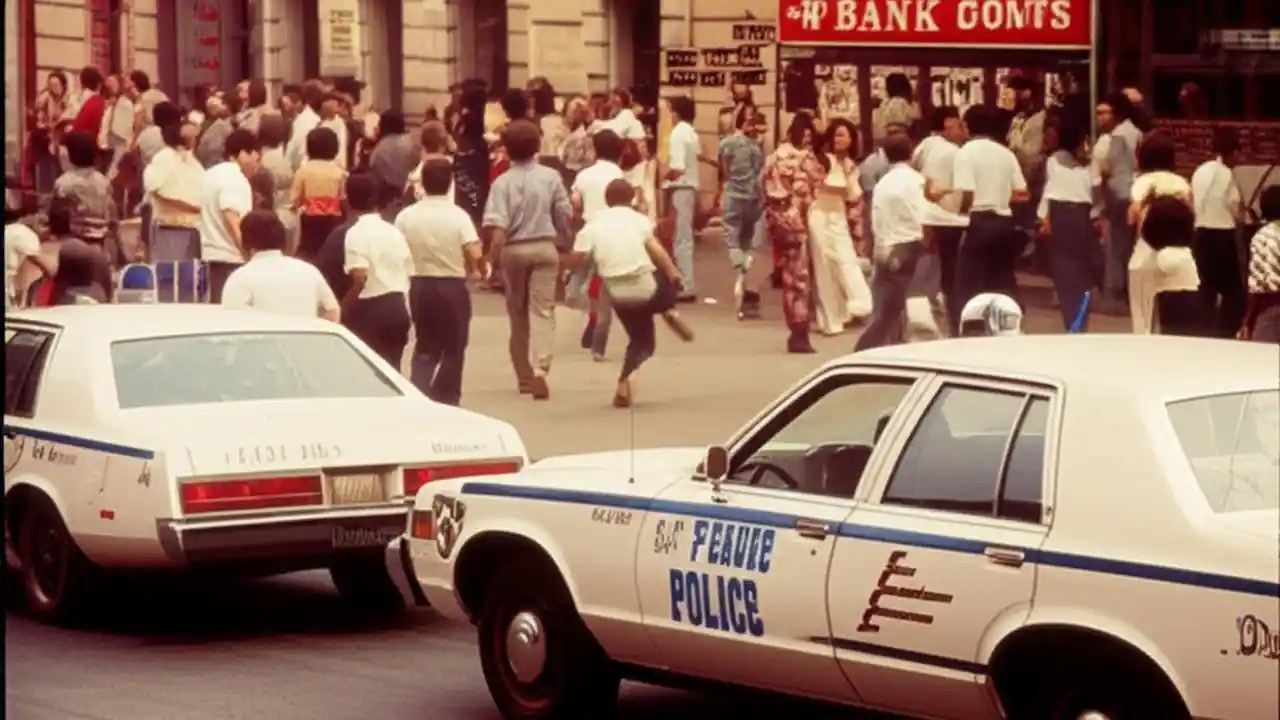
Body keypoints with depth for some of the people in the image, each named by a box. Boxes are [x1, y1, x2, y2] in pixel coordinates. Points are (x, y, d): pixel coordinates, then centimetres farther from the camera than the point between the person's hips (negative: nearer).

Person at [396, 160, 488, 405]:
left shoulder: (406, 216, -3)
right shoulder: (458, 215, -12)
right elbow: (475, 256, -17)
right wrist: (483, 271, 4)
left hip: (419, 286, 3)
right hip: (452, 287, -3)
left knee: (425, 347, 14)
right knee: (452, 349, 12)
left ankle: (416, 395, -8)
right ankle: (446, 402, 16)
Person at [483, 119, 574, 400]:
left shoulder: (503, 182, -8)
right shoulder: (550, 177, -3)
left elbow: (499, 228, -17)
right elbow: (565, 215, 3)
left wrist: (492, 259, -14)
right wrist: (562, 237, 22)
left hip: (514, 250, 0)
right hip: (544, 247, 0)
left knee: (518, 313, 13)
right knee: (543, 309, -4)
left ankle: (525, 376, 22)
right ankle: (539, 369, -25)